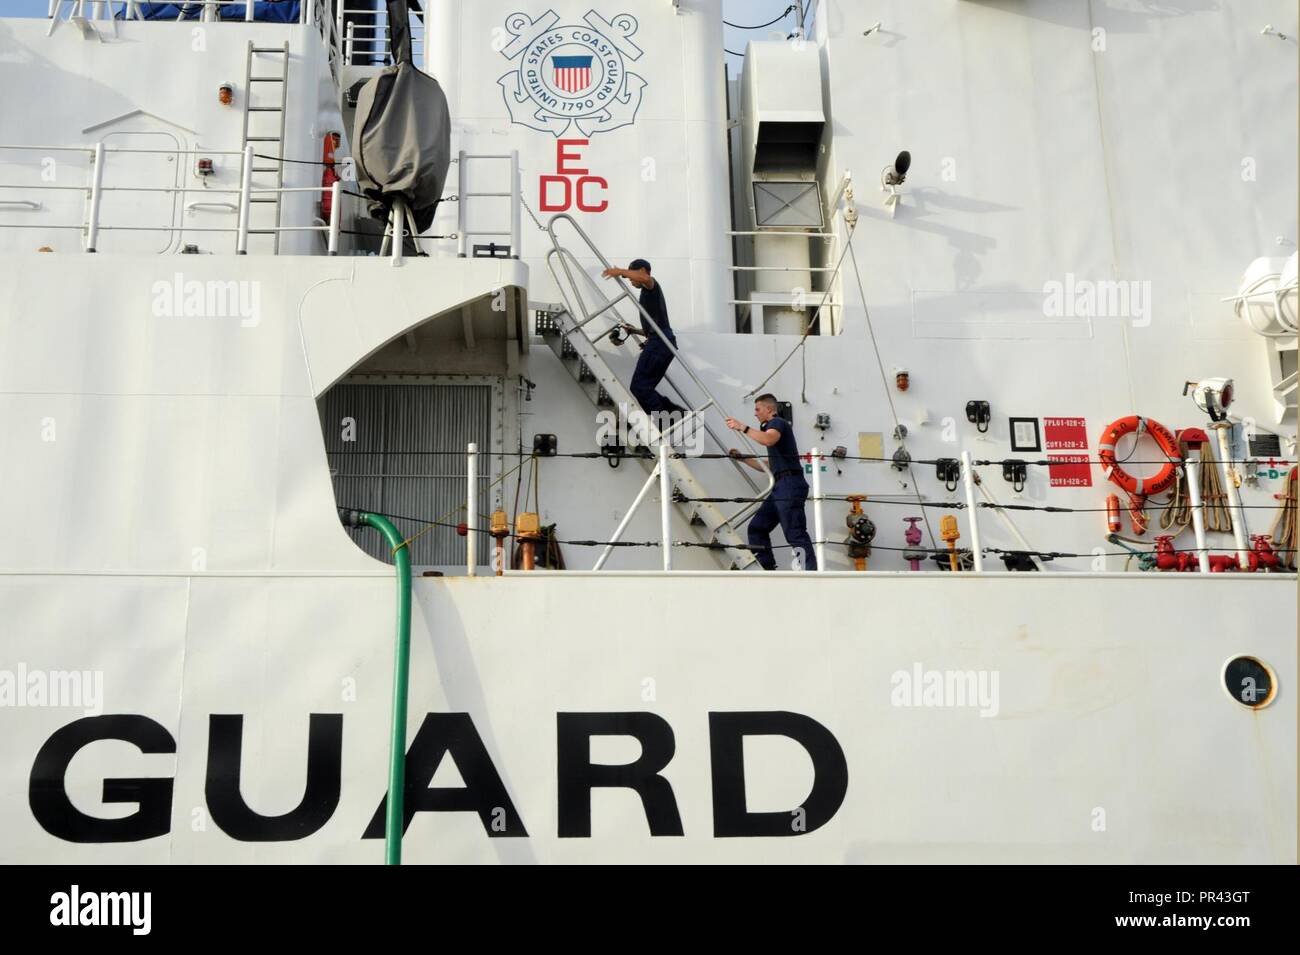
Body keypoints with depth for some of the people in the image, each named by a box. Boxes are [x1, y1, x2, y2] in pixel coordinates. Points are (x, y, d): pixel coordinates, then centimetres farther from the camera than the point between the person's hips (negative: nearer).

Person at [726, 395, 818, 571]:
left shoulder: (777, 423, -2)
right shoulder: (773, 428, 28)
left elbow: (768, 439, -28)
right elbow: (767, 466, 32)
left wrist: (742, 427, -24)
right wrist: (742, 457, 27)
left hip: (789, 485, -10)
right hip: (781, 488, 10)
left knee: (795, 535, -14)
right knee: (757, 527, 11)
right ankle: (769, 570, 11)